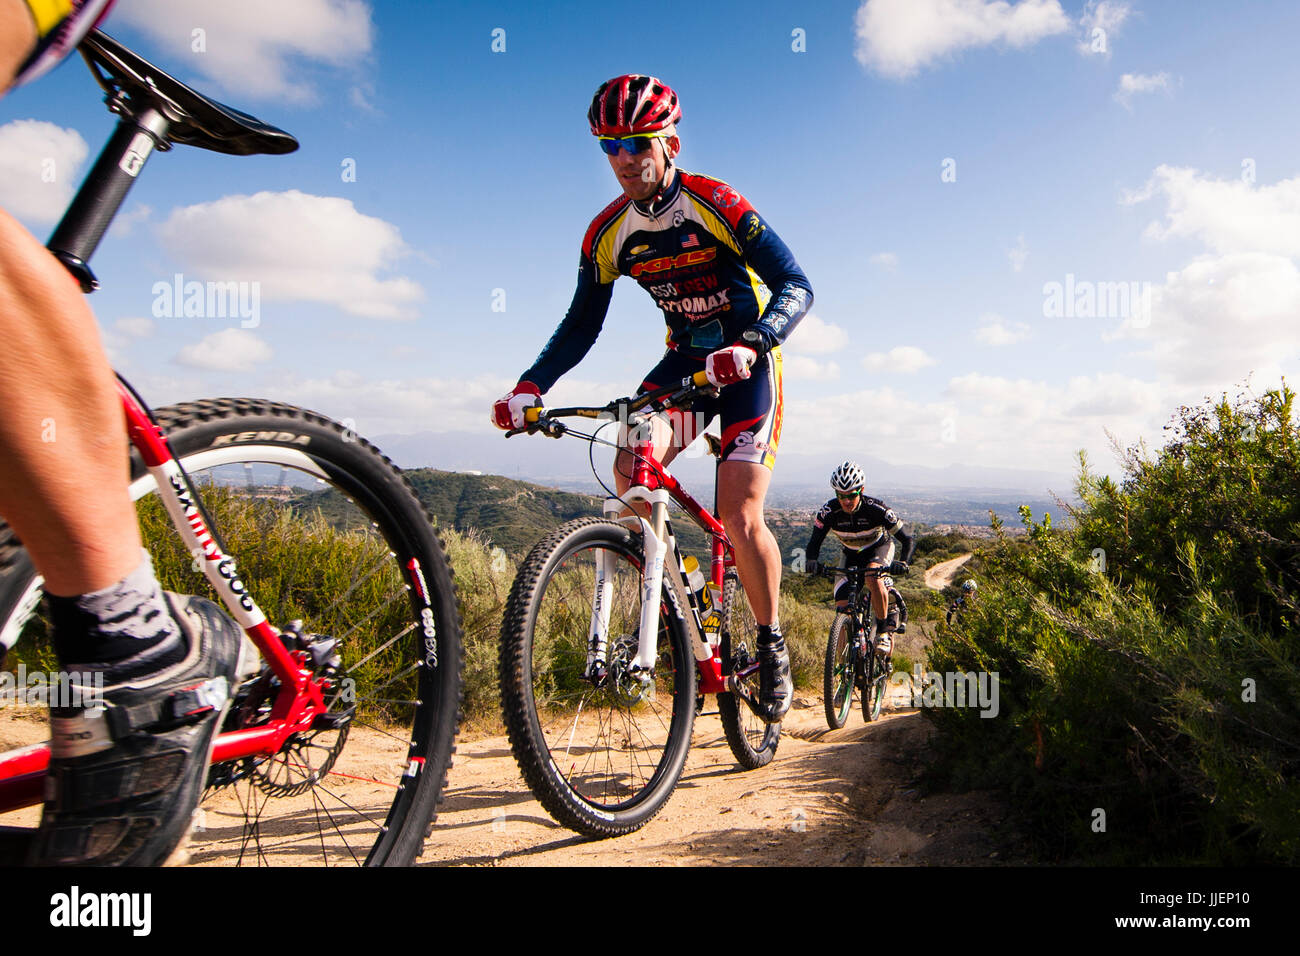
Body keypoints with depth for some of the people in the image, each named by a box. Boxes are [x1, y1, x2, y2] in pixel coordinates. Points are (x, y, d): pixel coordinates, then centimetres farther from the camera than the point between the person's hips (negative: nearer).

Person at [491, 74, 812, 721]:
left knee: (740, 519, -14)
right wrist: (531, 385, -14)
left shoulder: (716, 205, -18)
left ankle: (771, 645, 10)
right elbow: (582, 324, 2)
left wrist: (751, 343, -45)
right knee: (630, 468, -24)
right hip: (684, 357, 4)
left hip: (747, 360, -4)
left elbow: (796, 286, -25)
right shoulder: (608, 233, -5)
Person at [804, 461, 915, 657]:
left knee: (873, 577, -37)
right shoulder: (829, 511, -26)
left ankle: (884, 630, -18)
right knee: (842, 608, -13)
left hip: (880, 547, -3)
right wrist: (811, 561, -46)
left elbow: (908, 540, -29)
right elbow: (814, 542, -23)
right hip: (851, 554, 3)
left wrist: (903, 562, -48)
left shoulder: (876, 508, -32)